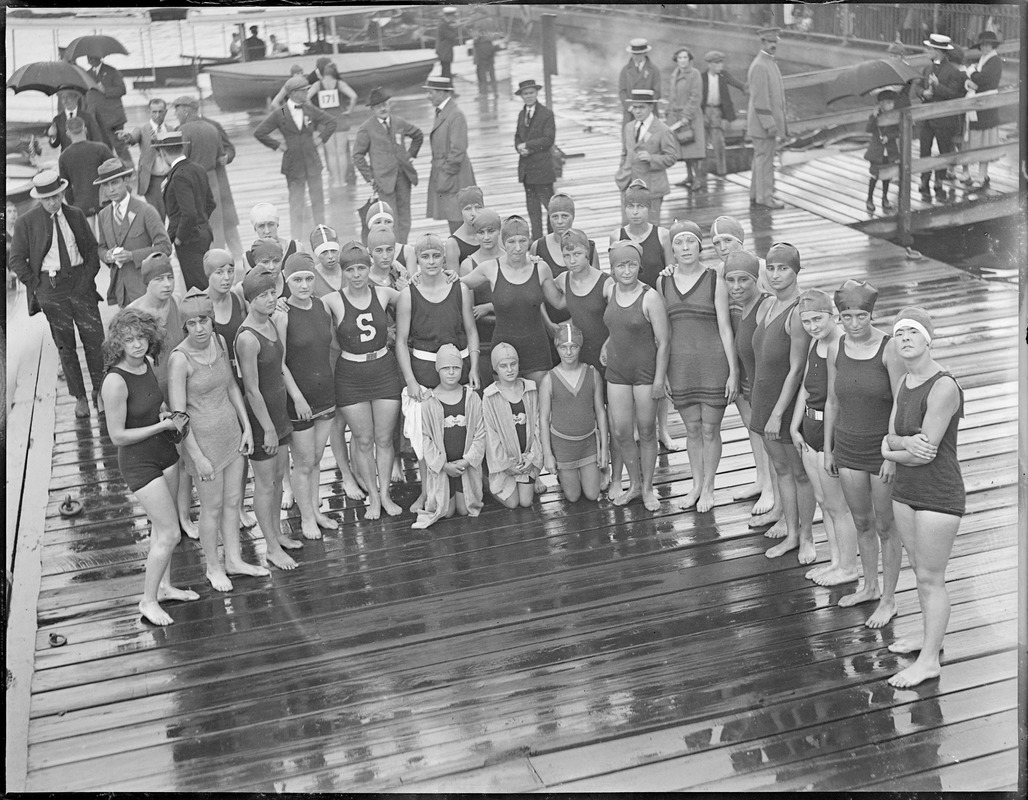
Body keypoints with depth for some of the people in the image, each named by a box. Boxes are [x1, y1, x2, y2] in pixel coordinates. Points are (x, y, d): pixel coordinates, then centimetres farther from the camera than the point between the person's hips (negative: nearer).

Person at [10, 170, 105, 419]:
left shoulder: (76, 215, 6)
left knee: (95, 339, 0)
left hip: (80, 283, 2)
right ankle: (79, 397, 15)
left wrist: (89, 276, -1)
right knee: (65, 345, 6)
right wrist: (37, 285, -4)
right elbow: (17, 260, 1)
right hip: (50, 287, -1)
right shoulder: (26, 222, -2)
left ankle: (99, 391, 16)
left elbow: (92, 248, 11)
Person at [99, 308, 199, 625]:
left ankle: (164, 586, 38)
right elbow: (117, 436, -21)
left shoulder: (146, 363, -3)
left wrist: (166, 411, -6)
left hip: (165, 452, 8)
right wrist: (163, 425, -19)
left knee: (162, 526, 20)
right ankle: (148, 601, 14)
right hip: (139, 462, -8)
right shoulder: (116, 381, -26)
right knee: (170, 533, -3)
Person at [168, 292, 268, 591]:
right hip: (203, 439, -6)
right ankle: (213, 568, 28)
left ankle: (234, 560, 33)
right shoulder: (180, 358, -22)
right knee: (213, 507, 8)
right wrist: (197, 457, -19)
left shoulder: (219, 341, -3)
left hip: (232, 432, 6)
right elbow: (177, 413, -20)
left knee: (233, 501, 17)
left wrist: (246, 426, 8)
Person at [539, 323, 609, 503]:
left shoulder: (593, 374, -8)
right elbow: (543, 419, -7)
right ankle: (561, 475, 41)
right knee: (572, 497, 9)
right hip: (561, 442, -2)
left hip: (588, 440, 2)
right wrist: (547, 454, -7)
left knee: (592, 495, 9)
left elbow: (600, 412, 0)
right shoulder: (549, 380, -14)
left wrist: (604, 447, 0)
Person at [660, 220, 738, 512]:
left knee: (710, 429, 5)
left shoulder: (714, 281, -5)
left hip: (713, 362, -3)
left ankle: (708, 487, 21)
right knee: (692, 429, 12)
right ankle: (696, 483, 29)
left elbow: (725, 327, -5)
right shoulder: (664, 283, 4)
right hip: (679, 364, 3)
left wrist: (733, 371, -7)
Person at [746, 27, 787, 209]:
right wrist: (769, 124, -24)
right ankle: (764, 197, -1)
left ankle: (756, 195, 21)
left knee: (761, 158, 14)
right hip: (764, 122, -10)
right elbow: (760, 98, -22)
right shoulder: (759, 66, -17)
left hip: (770, 121, 10)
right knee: (764, 158, -6)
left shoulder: (770, 63, 15)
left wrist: (779, 122, 21)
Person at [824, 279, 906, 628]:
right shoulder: (836, 350, -1)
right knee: (862, 522, 18)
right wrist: (828, 449, 11)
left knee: (885, 527, 7)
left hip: (882, 449, -5)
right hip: (848, 448, 5)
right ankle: (870, 586, 36)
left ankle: (889, 600, 20)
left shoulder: (889, 349, -16)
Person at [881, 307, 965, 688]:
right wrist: (906, 443, -17)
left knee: (931, 578, 1)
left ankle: (929, 660, 11)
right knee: (919, 569, 20)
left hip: (938, 496, -8)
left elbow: (926, 452, -23)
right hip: (906, 491, 8)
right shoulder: (904, 382, 6)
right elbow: (889, 438, 5)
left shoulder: (944, 387, -21)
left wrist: (892, 449, -6)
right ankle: (931, 635, 37)